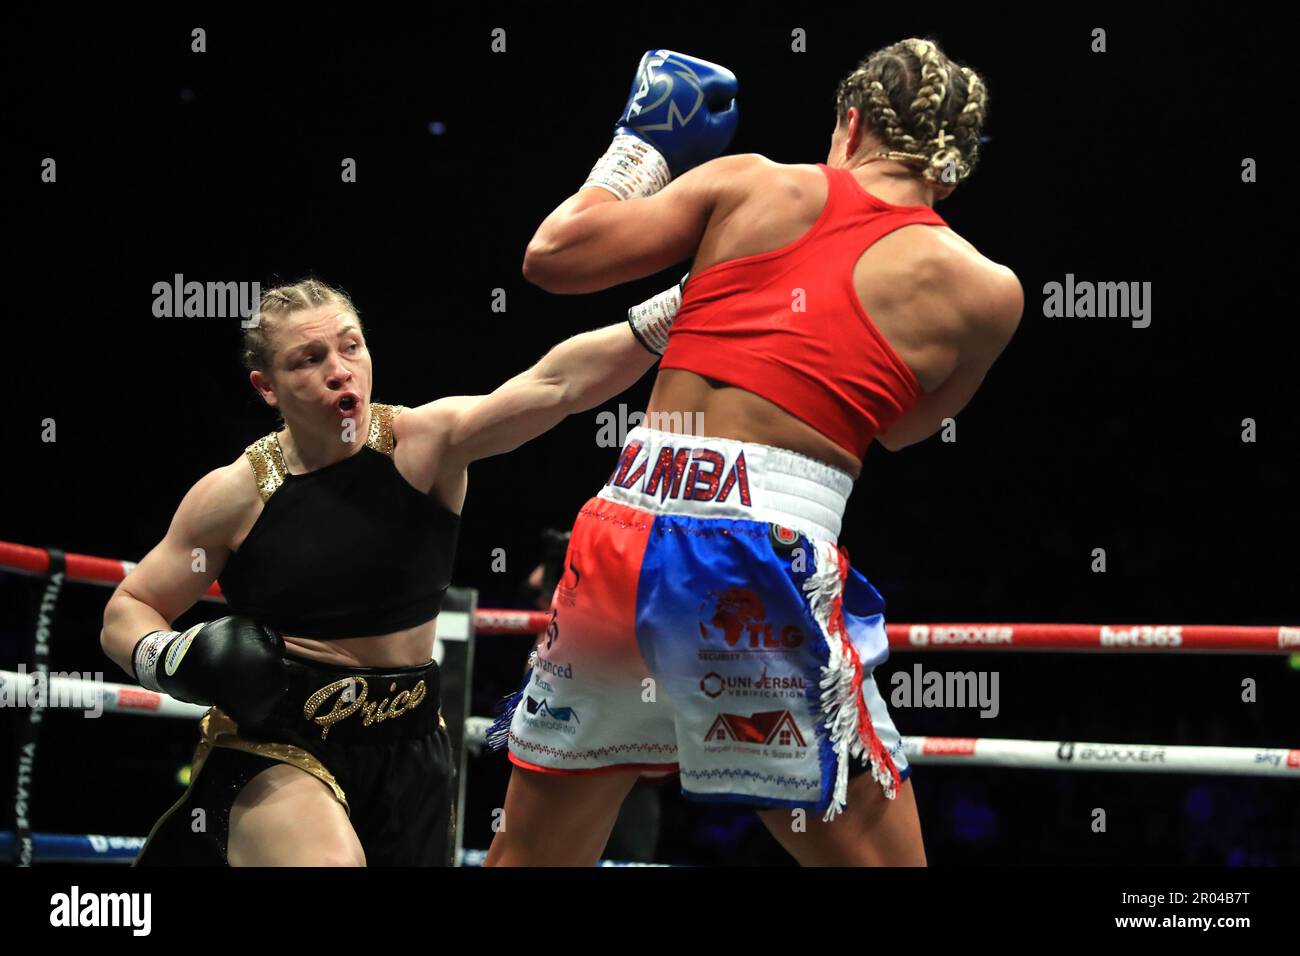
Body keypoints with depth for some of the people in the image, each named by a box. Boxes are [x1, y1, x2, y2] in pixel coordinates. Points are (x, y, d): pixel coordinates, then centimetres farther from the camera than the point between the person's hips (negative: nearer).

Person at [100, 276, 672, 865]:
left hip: (407, 751, 3)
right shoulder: (235, 495, -8)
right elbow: (125, 615, 3)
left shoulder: (426, 443, -9)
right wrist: (180, 662, -19)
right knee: (332, 860, -33)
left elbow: (556, 383, -25)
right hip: (271, 747, -3)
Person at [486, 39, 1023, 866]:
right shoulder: (984, 291, 6)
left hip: (624, 532, 4)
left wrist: (641, 146, 28)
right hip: (765, 563, -3)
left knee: (527, 856, 17)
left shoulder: (751, 183, 10)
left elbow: (551, 256, 13)